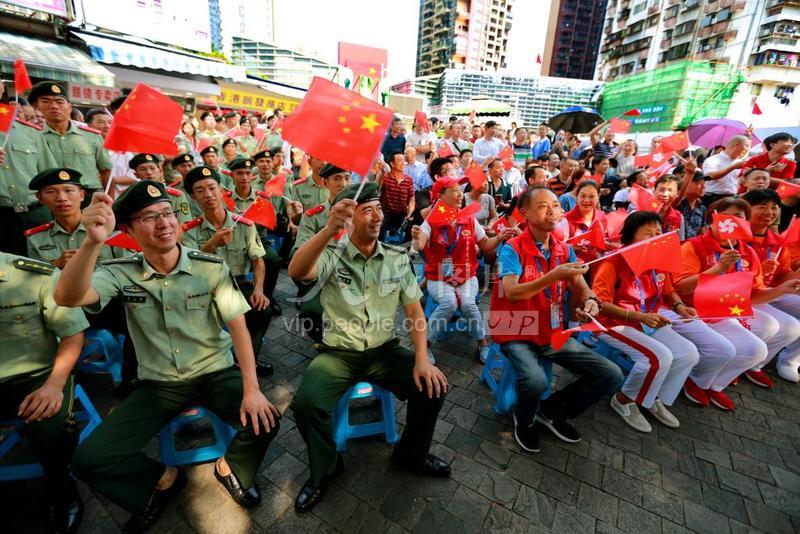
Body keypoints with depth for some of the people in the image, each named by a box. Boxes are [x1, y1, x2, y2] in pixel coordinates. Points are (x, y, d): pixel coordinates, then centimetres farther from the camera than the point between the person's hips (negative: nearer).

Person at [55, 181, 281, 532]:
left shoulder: (212, 267, -11)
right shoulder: (121, 273, -7)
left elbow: (238, 325, -14)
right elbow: (67, 298, -26)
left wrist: (251, 388, -23)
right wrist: (93, 241, -44)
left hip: (216, 373, -1)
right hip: (159, 384, 2)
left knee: (264, 421, -22)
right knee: (89, 460, -11)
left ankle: (230, 468, 14)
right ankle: (164, 479, 20)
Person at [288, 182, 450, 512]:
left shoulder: (398, 258, 0)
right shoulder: (331, 255, -9)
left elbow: (415, 313, 1)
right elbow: (296, 272, -31)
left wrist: (422, 359, -13)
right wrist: (329, 229, -47)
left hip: (384, 350, 3)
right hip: (338, 353, -2)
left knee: (432, 386, -16)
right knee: (306, 403, -25)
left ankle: (411, 454, 17)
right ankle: (324, 470, 10)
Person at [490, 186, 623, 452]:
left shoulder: (565, 249, 6)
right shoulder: (512, 249, -14)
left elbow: (581, 288, 2)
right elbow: (511, 293, -27)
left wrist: (590, 301, -21)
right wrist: (553, 276, -37)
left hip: (554, 333, 6)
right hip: (517, 335, -6)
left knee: (611, 376, 0)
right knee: (535, 381, -33)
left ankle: (553, 410, 21)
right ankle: (524, 420, 6)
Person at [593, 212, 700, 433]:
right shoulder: (614, 262, -20)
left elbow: (668, 292, 17)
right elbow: (599, 304, -27)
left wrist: (679, 306, -5)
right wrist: (640, 316, -34)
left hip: (648, 323, 8)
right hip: (615, 324, -8)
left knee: (689, 353, -3)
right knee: (660, 356, -24)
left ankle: (657, 399, 19)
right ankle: (623, 401, 3)